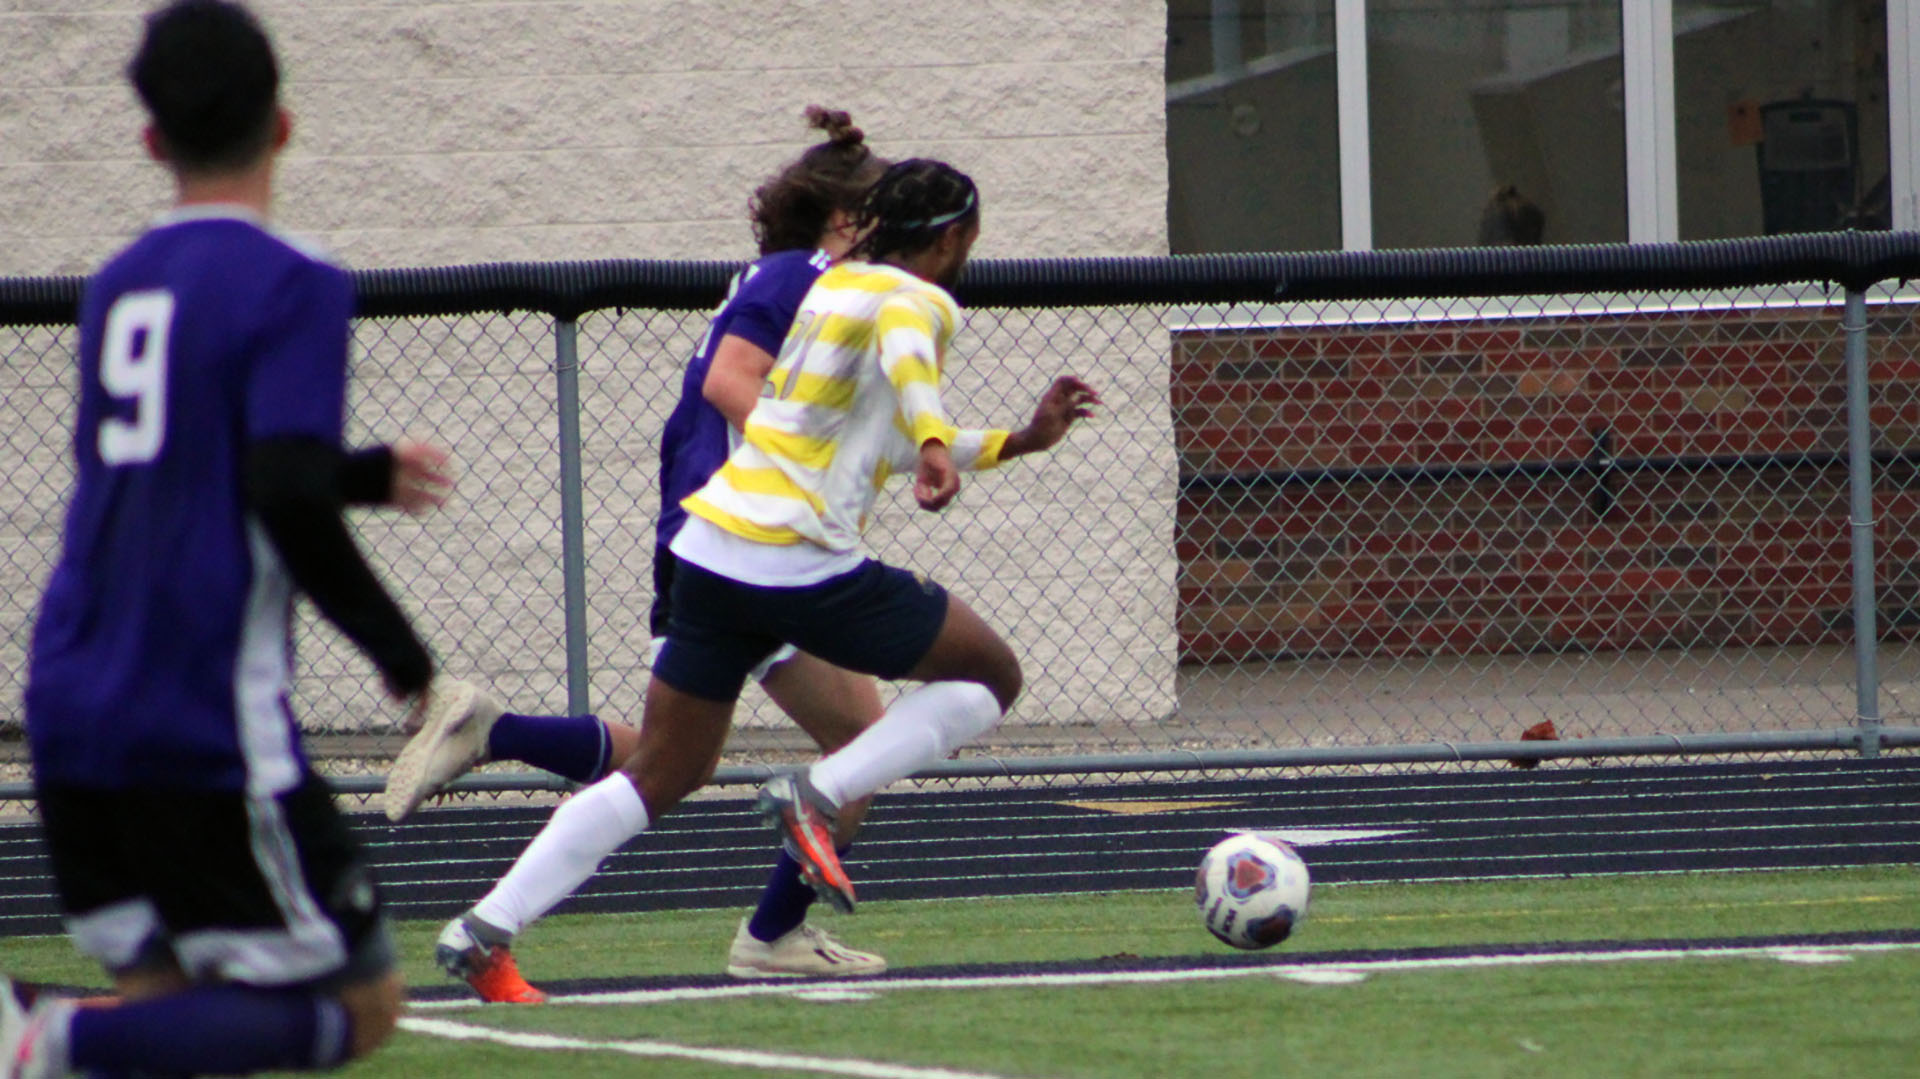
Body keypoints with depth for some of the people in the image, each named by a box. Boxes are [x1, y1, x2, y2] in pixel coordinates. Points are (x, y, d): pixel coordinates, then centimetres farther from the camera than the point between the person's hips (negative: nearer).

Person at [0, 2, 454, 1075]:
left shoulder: (117, 286, 14)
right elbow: (289, 501, -19)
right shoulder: (292, 286, -9)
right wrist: (402, 653, -7)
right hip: (207, 733, -7)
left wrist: (372, 472, 37)